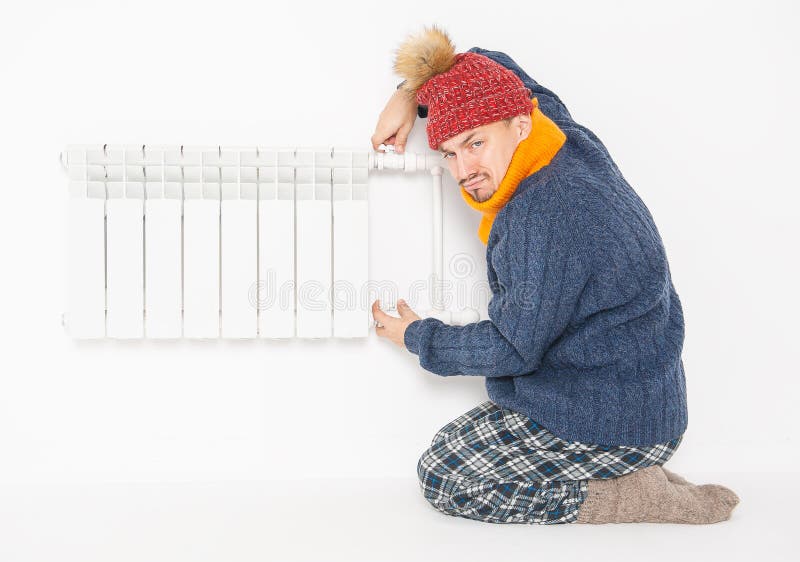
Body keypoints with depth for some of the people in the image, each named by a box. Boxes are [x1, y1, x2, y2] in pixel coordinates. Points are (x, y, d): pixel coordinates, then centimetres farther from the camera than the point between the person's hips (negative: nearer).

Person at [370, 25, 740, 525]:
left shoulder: (540, 218, -29)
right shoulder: (572, 141, -1)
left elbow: (512, 350, -19)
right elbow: (494, 66, 16)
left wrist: (417, 336, -5)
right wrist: (409, 96, 7)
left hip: (611, 423, -10)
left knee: (443, 476, -2)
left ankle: (634, 497, -4)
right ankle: (638, 474, 14)